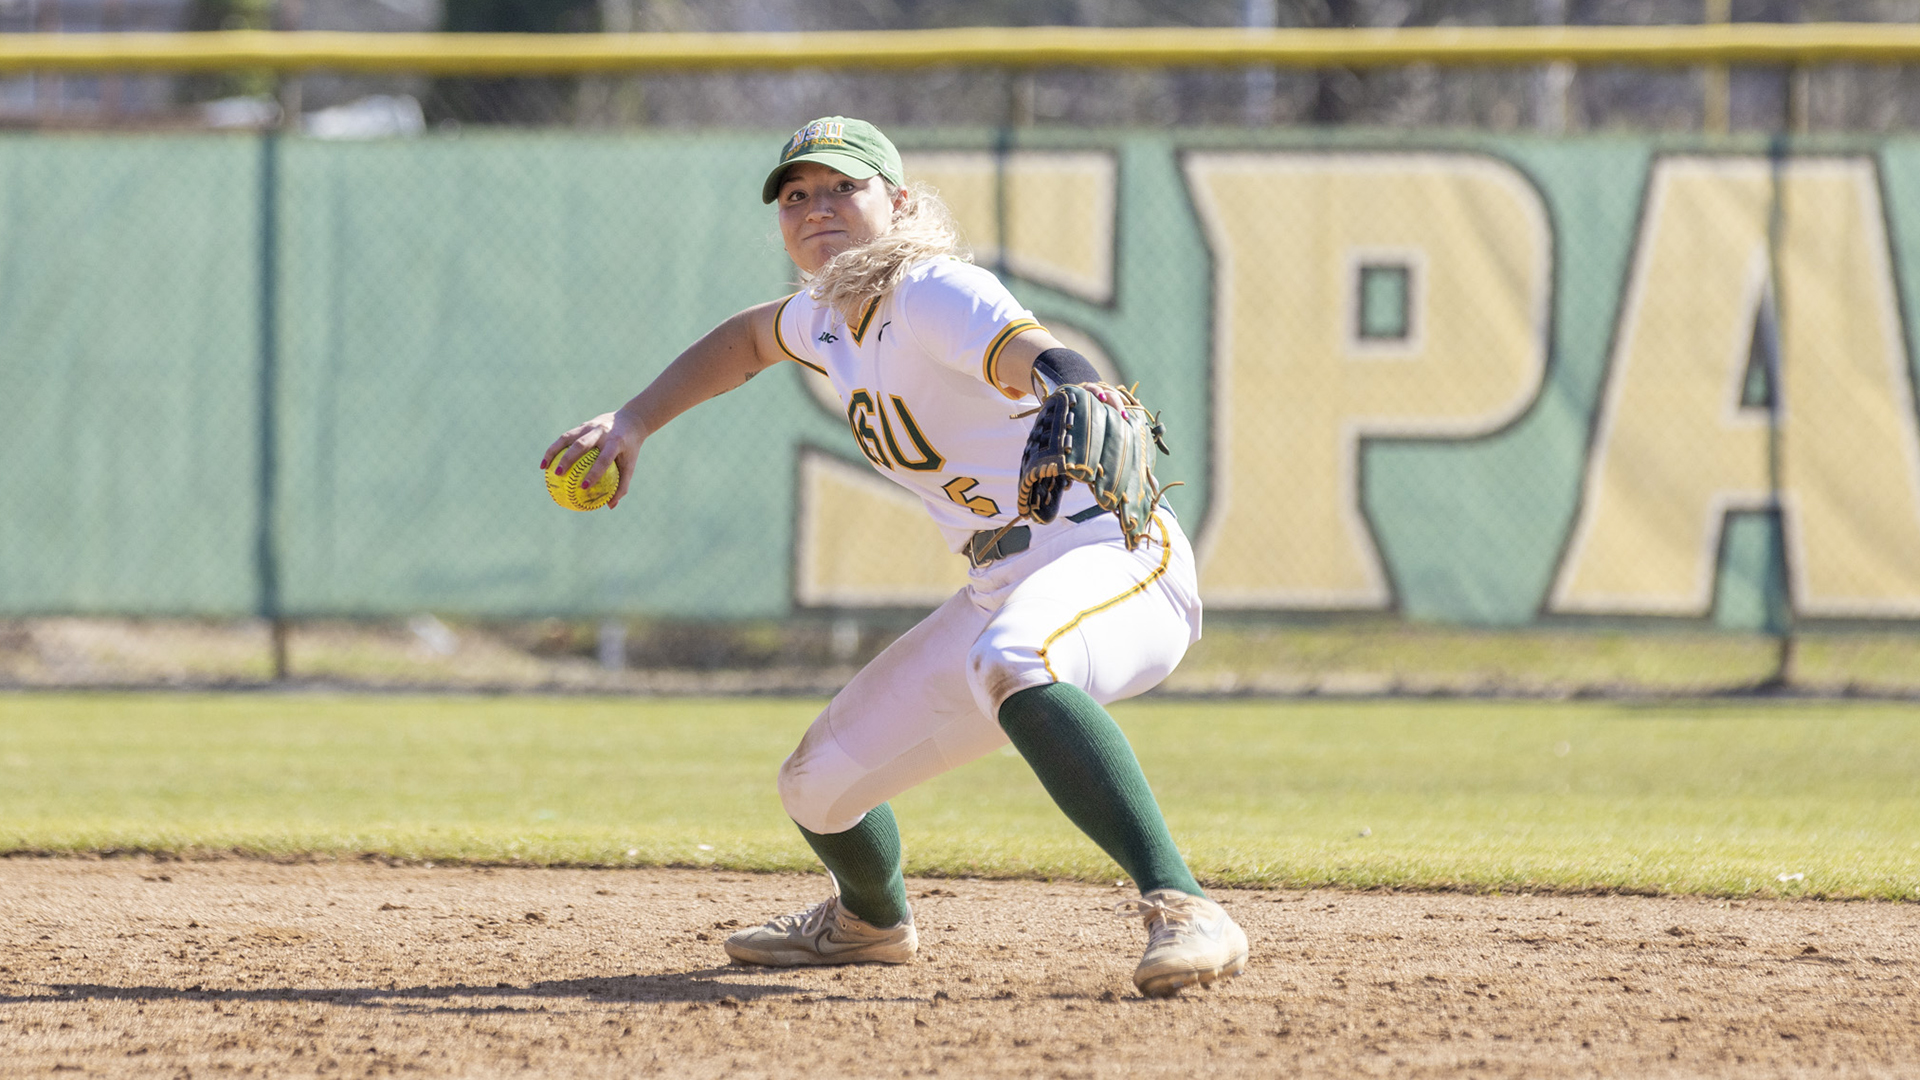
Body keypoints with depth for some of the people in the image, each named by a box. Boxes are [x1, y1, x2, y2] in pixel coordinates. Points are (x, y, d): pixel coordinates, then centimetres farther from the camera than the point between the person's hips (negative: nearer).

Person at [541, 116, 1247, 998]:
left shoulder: (929, 291, -15)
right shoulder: (833, 314, 11)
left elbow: (1029, 352, -36)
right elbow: (750, 338, 35)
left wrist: (1069, 393, -59)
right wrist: (634, 422, 23)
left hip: (1112, 553, -9)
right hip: (999, 593, 9)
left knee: (1010, 662, -43)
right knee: (818, 787, 13)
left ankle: (1180, 909, -52)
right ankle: (870, 921, 49)